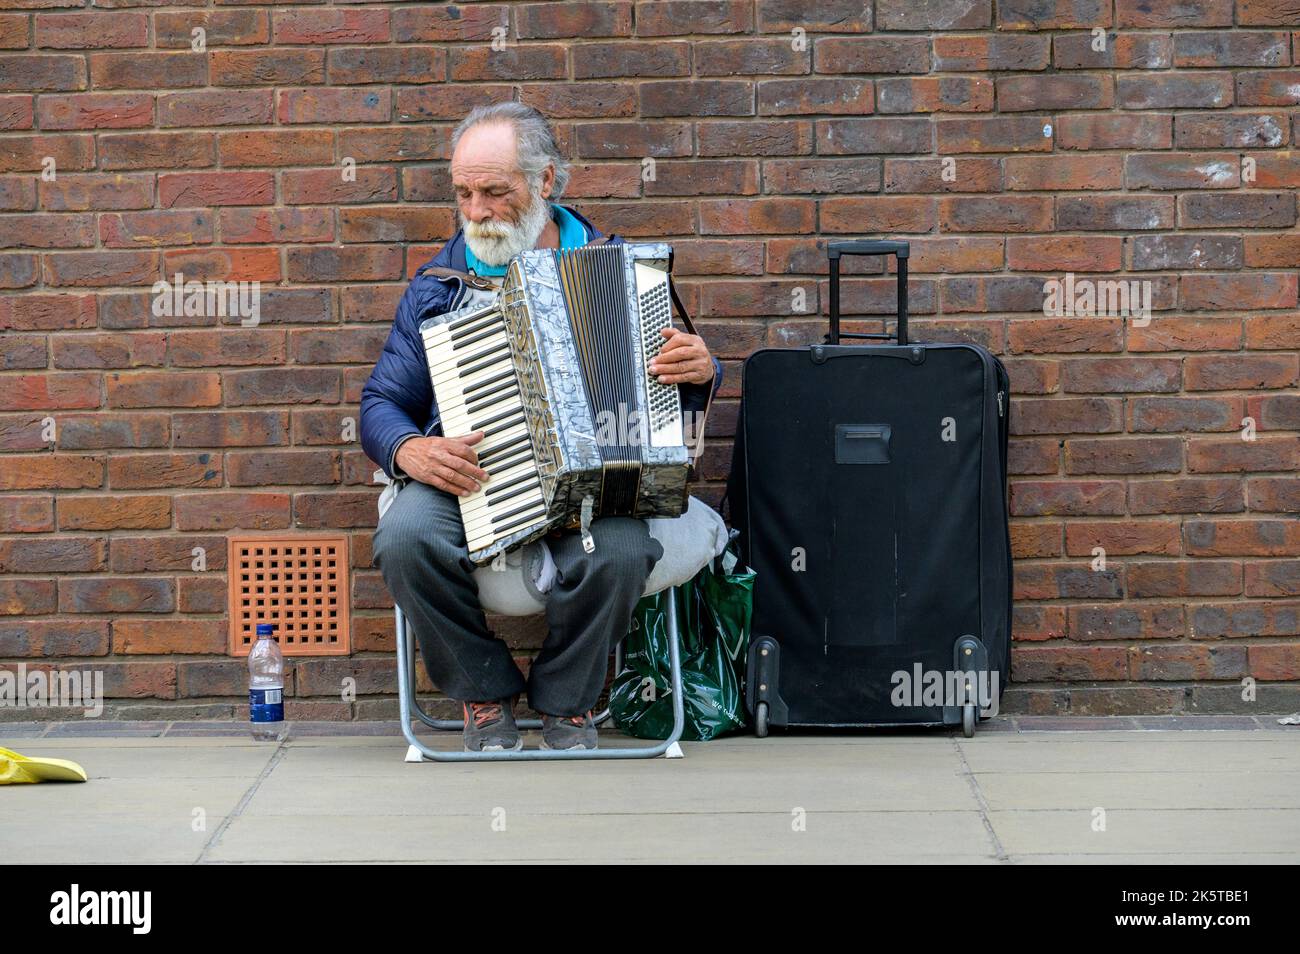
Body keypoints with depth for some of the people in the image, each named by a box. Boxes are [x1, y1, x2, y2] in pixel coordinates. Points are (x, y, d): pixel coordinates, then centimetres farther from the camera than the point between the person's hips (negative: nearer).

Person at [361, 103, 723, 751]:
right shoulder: (440, 284, 10)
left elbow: (671, 381, 14)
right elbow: (382, 403, 13)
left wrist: (700, 372, -11)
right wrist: (410, 451, -11)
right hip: (467, 475, 1)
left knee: (620, 551, -35)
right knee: (405, 540, -32)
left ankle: (566, 701, -5)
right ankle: (485, 693, -7)